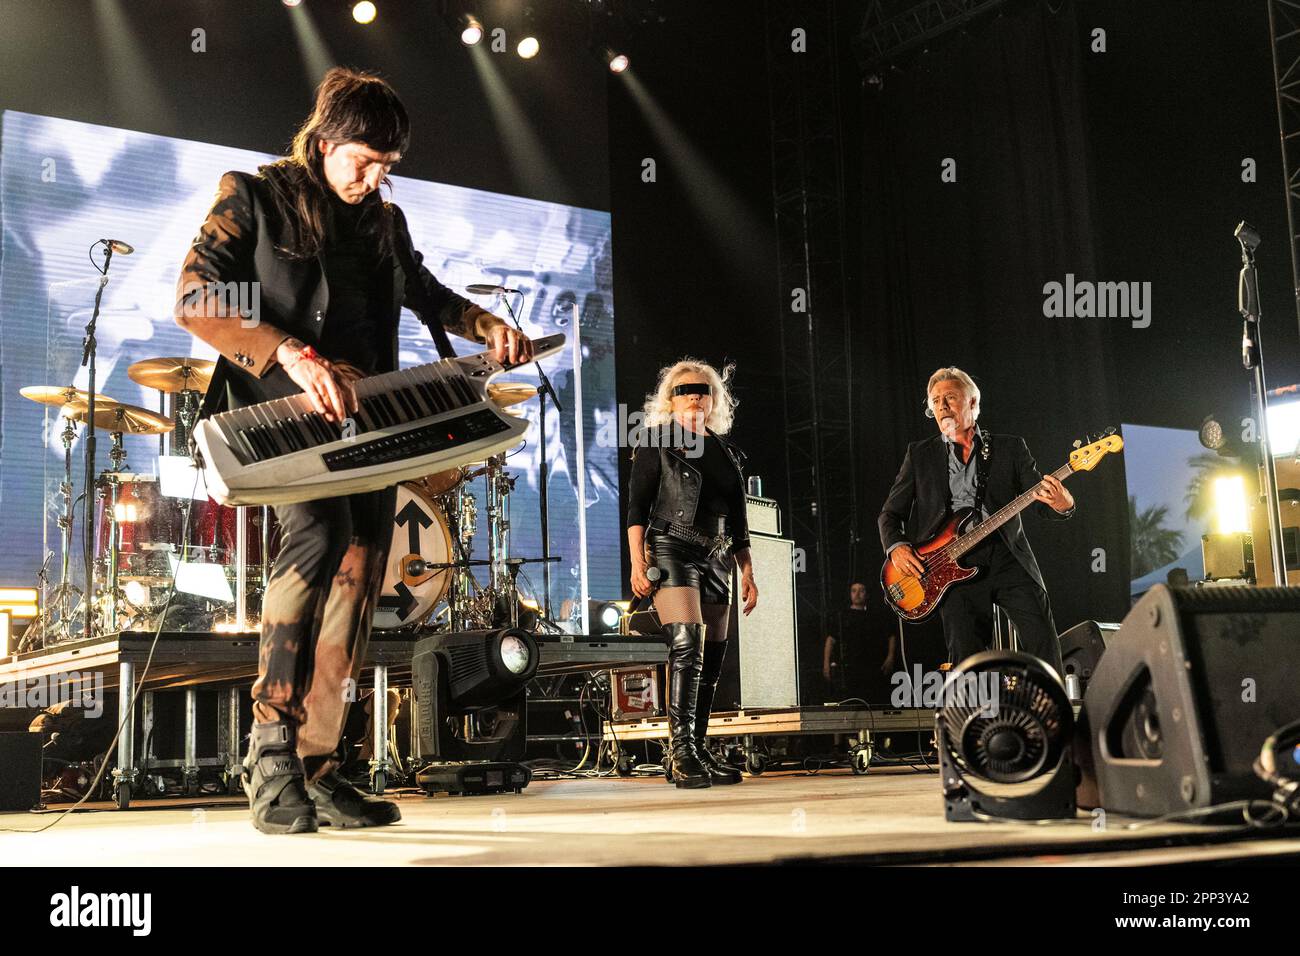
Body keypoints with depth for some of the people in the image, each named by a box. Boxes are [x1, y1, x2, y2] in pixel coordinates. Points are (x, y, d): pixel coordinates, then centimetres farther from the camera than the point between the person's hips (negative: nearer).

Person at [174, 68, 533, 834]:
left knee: (359, 578, -2)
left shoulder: (386, 222, 17)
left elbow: (427, 295, 31)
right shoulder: (255, 197, 1)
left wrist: (489, 327, 9)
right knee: (320, 534, -30)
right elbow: (195, 301, -11)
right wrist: (294, 355, -26)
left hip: (368, 416, 7)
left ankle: (318, 770, 5)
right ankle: (271, 755, -23)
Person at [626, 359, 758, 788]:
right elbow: (637, 505, -3)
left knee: (712, 658, 4)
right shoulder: (656, 442, 4)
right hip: (673, 552, -6)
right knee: (687, 644, -21)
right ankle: (681, 753, -23)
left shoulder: (725, 451, 18)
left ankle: (698, 753, 10)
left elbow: (737, 519, 20)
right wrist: (637, 561, -14)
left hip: (716, 560, 6)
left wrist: (747, 571, 13)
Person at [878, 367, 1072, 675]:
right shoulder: (919, 454, 14)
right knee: (967, 656, -9)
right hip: (955, 564, 0)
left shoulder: (1010, 448, 12)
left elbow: (1042, 499, 6)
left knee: (1042, 638, -13)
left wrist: (1063, 504, -18)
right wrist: (897, 547, -6)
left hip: (1008, 557, 0)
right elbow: (890, 513, 15)